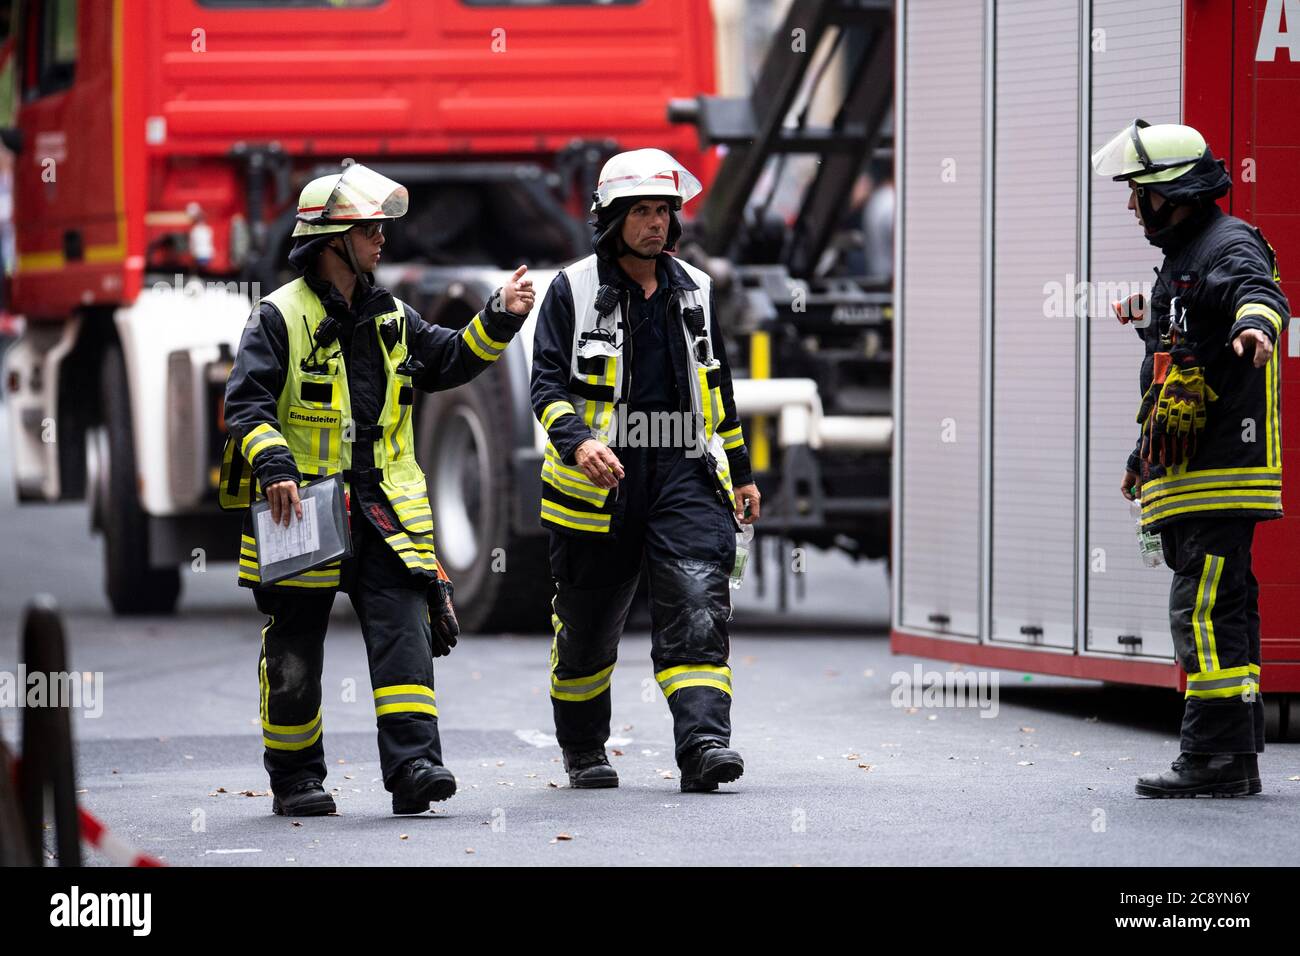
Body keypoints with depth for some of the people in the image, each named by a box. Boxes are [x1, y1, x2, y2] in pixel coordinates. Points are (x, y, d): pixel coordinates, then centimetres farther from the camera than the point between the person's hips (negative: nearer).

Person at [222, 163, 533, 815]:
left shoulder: (391, 319, 13)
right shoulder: (280, 316, -5)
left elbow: (449, 362, 22)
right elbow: (246, 404, -11)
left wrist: (498, 320, 7)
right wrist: (274, 463, -26)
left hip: (383, 512, 4)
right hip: (300, 512, -4)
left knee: (404, 633, -12)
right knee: (294, 657, 5)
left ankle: (413, 765, -18)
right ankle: (294, 780, 18)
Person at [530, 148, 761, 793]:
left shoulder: (693, 292, 13)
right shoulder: (573, 290, 0)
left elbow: (716, 385, 23)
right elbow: (547, 383, -7)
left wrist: (740, 471, 24)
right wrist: (578, 442, -25)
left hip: (684, 473, 2)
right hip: (600, 479, -2)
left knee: (697, 607, -15)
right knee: (588, 626, 9)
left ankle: (703, 744, -23)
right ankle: (582, 751, 28)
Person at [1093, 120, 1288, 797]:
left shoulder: (1230, 246, -10)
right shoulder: (1183, 257, 23)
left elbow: (1259, 291, -35)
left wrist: (1255, 322, -55)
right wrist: (1144, 456, 40)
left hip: (1220, 475, -11)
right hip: (1188, 477, 11)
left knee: (1207, 610, -14)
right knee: (1220, 612, 12)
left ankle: (1217, 759, -15)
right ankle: (1235, 758, 15)